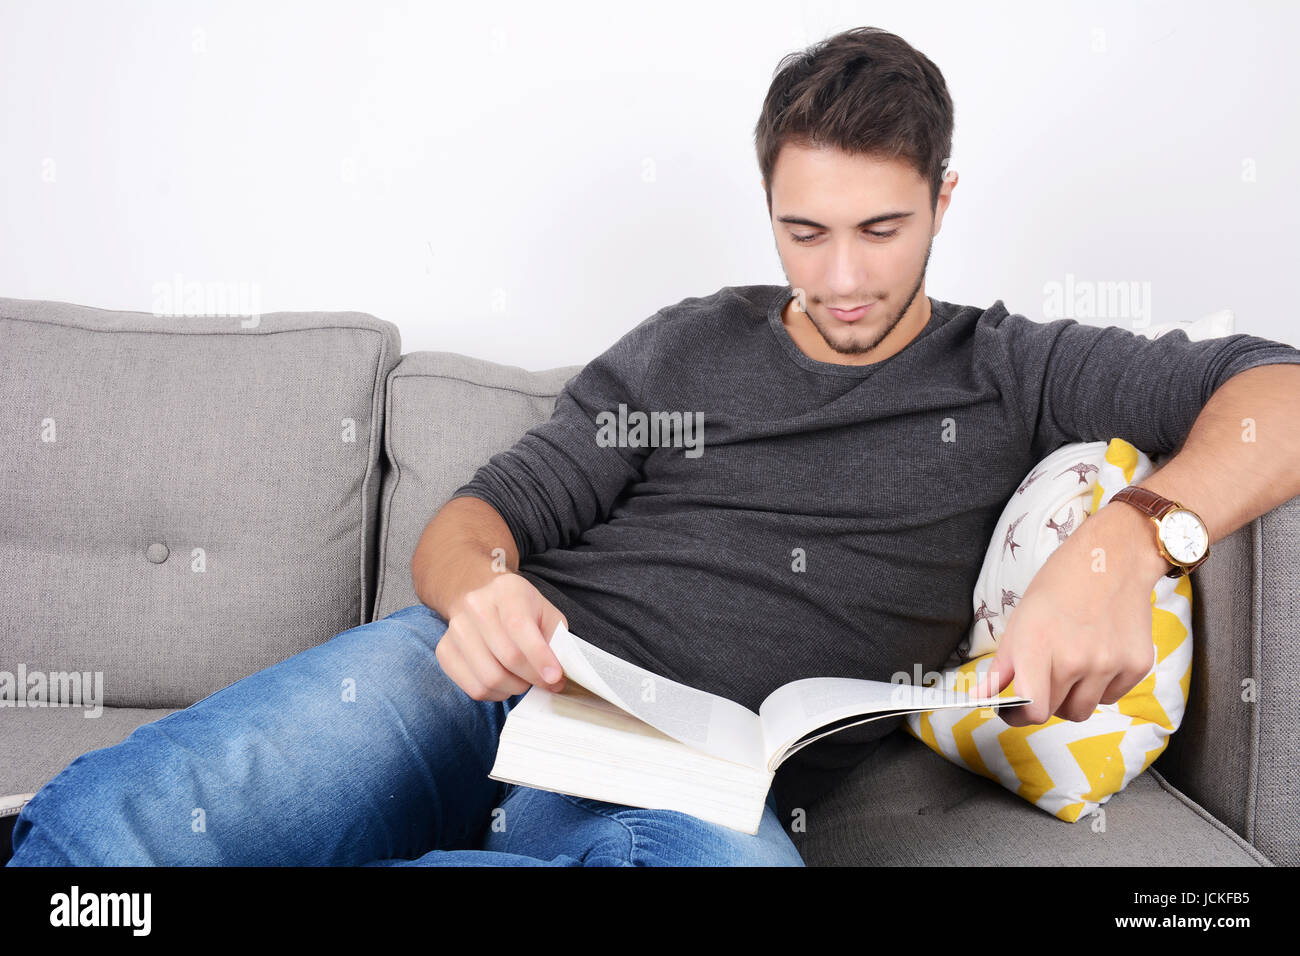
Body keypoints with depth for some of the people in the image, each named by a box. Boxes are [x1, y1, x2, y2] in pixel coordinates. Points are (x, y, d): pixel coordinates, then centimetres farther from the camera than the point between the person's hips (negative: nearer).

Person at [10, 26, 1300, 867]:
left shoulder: (1010, 374, 15)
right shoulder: (691, 344, 18)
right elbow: (481, 513, 13)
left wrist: (1133, 531, -16)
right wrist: (478, 586, -13)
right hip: (494, 685, 1)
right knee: (109, 817, -28)